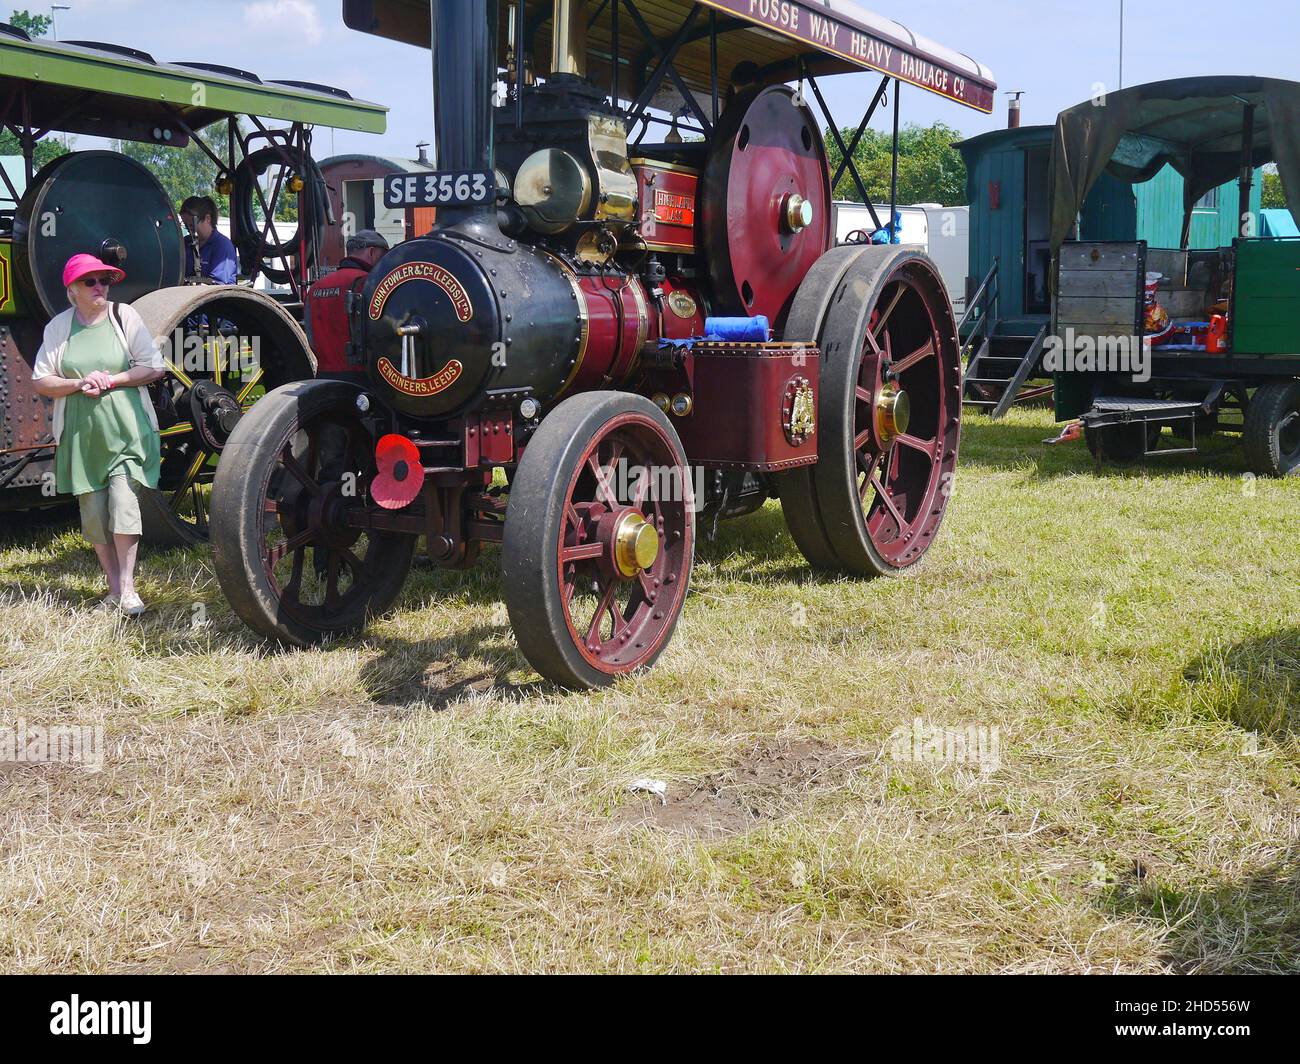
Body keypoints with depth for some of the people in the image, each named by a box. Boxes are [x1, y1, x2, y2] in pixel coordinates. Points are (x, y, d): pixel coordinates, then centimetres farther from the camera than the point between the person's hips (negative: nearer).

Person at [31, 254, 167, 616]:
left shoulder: (124, 315, 1)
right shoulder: (59, 326, 6)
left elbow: (155, 368, -2)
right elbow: (41, 381, 6)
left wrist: (111, 379, -13)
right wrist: (79, 384, -11)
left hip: (125, 430, -2)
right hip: (81, 434, 3)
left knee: (123, 505, -11)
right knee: (93, 512, 6)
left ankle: (127, 587, -3)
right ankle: (114, 586, 17)